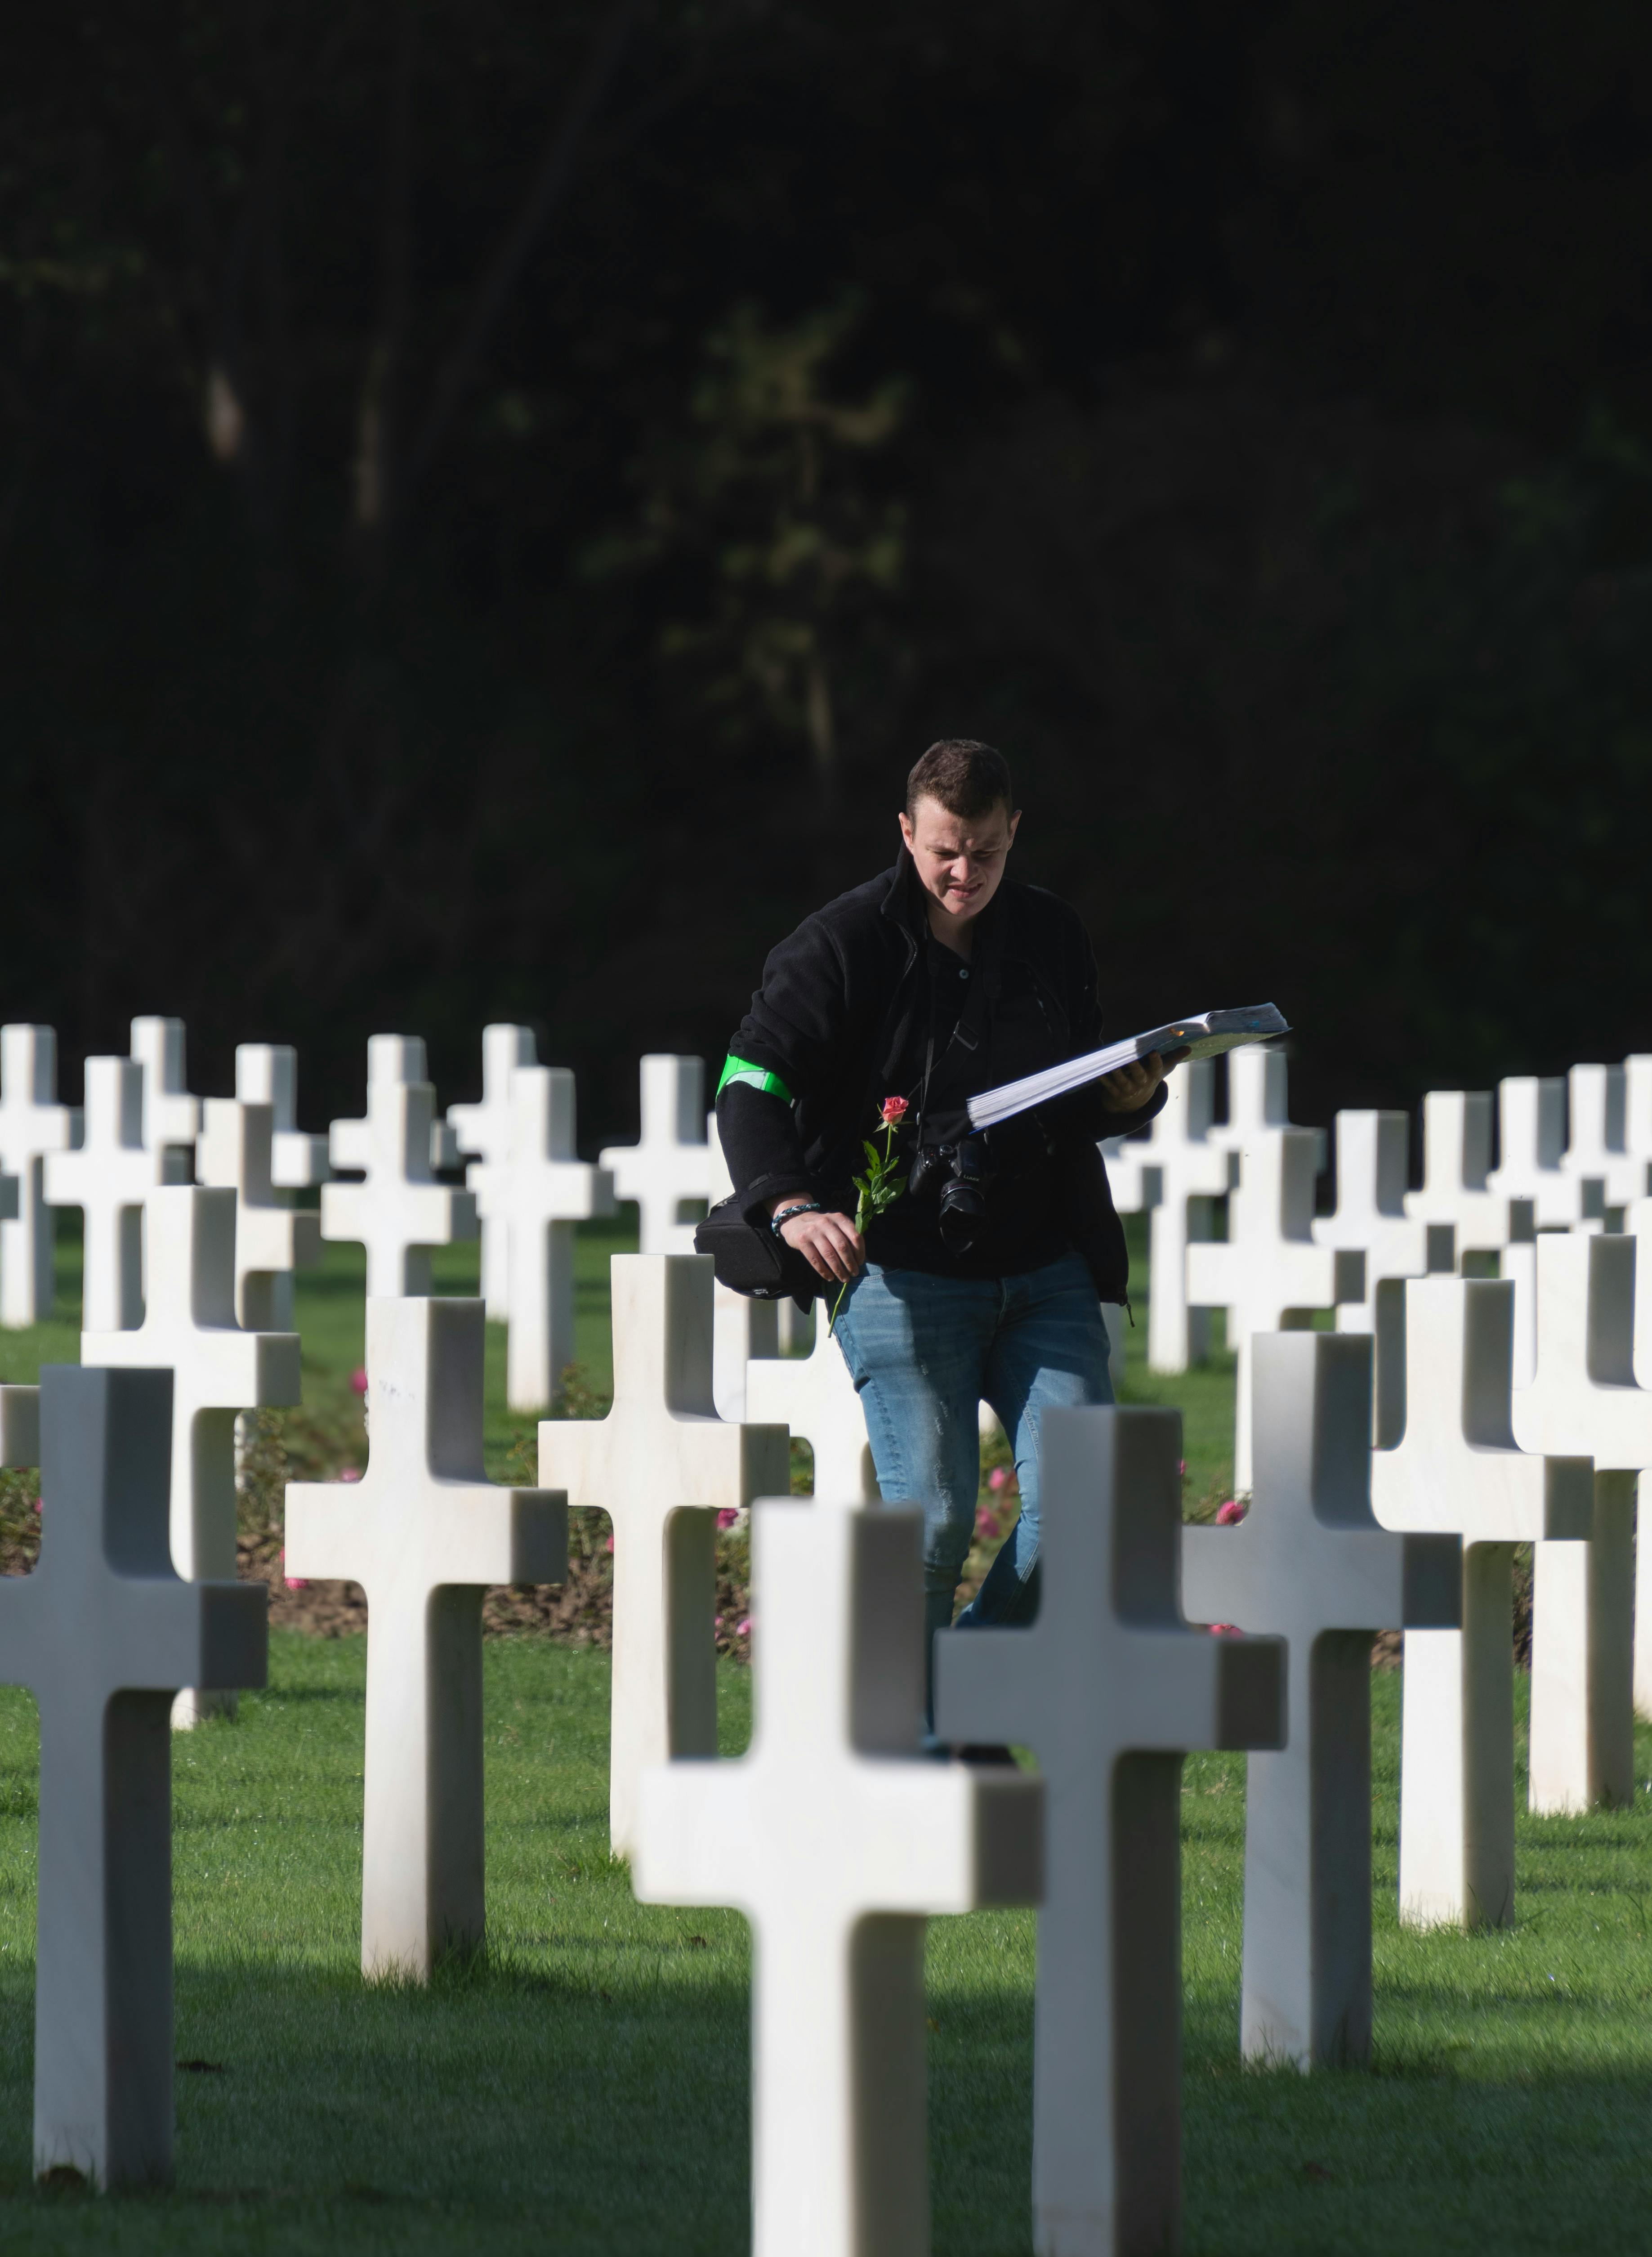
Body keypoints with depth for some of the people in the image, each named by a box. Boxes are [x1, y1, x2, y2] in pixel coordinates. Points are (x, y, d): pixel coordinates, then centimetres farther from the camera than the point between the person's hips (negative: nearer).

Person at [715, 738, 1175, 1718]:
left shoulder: (1054, 938, 11)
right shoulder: (846, 944, -4)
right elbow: (753, 1085, -9)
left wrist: (1132, 1099, 0)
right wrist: (790, 1203, -27)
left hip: (1046, 1275, 4)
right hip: (901, 1276, -4)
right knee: (932, 1519, -10)